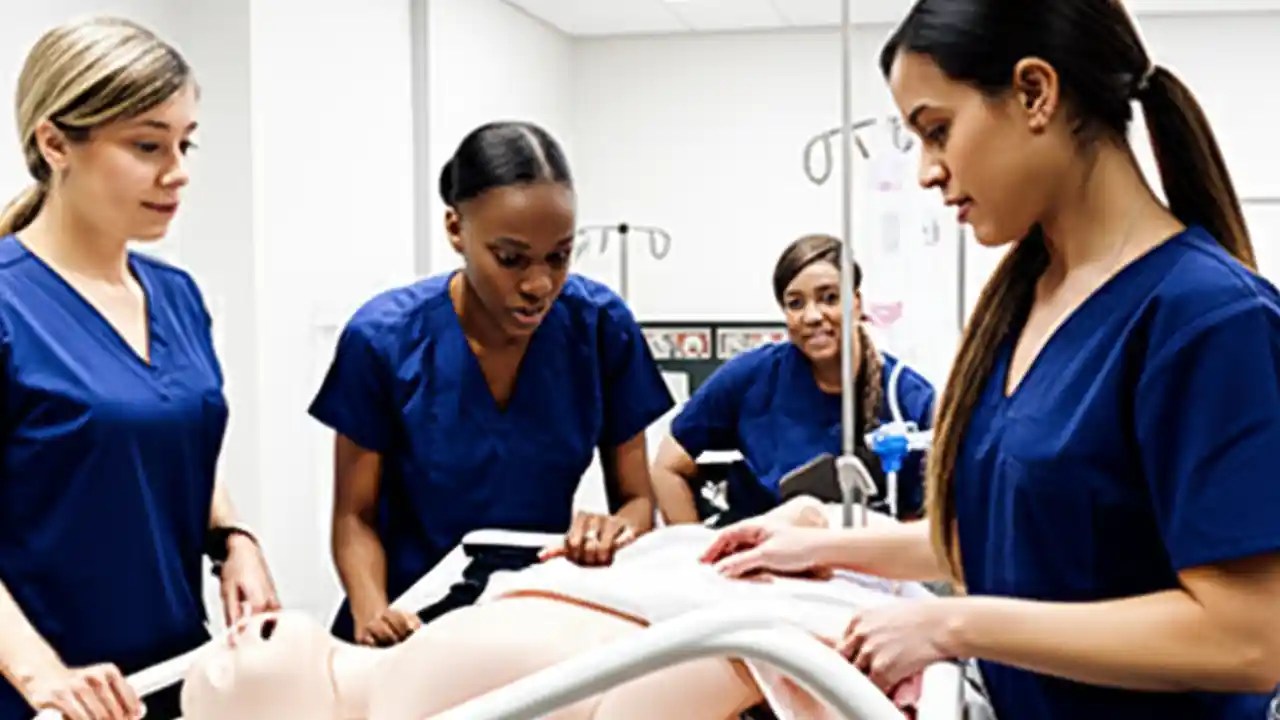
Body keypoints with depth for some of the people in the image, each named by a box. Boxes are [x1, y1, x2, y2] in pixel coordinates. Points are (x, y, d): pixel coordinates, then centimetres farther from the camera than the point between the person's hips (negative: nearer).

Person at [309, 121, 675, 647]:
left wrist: (617, 529, -22)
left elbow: (637, 499, -1)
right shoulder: (384, 338, -12)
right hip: (416, 620, 0)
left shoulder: (602, 325, -9)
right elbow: (355, 516, -4)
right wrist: (372, 613, -22)